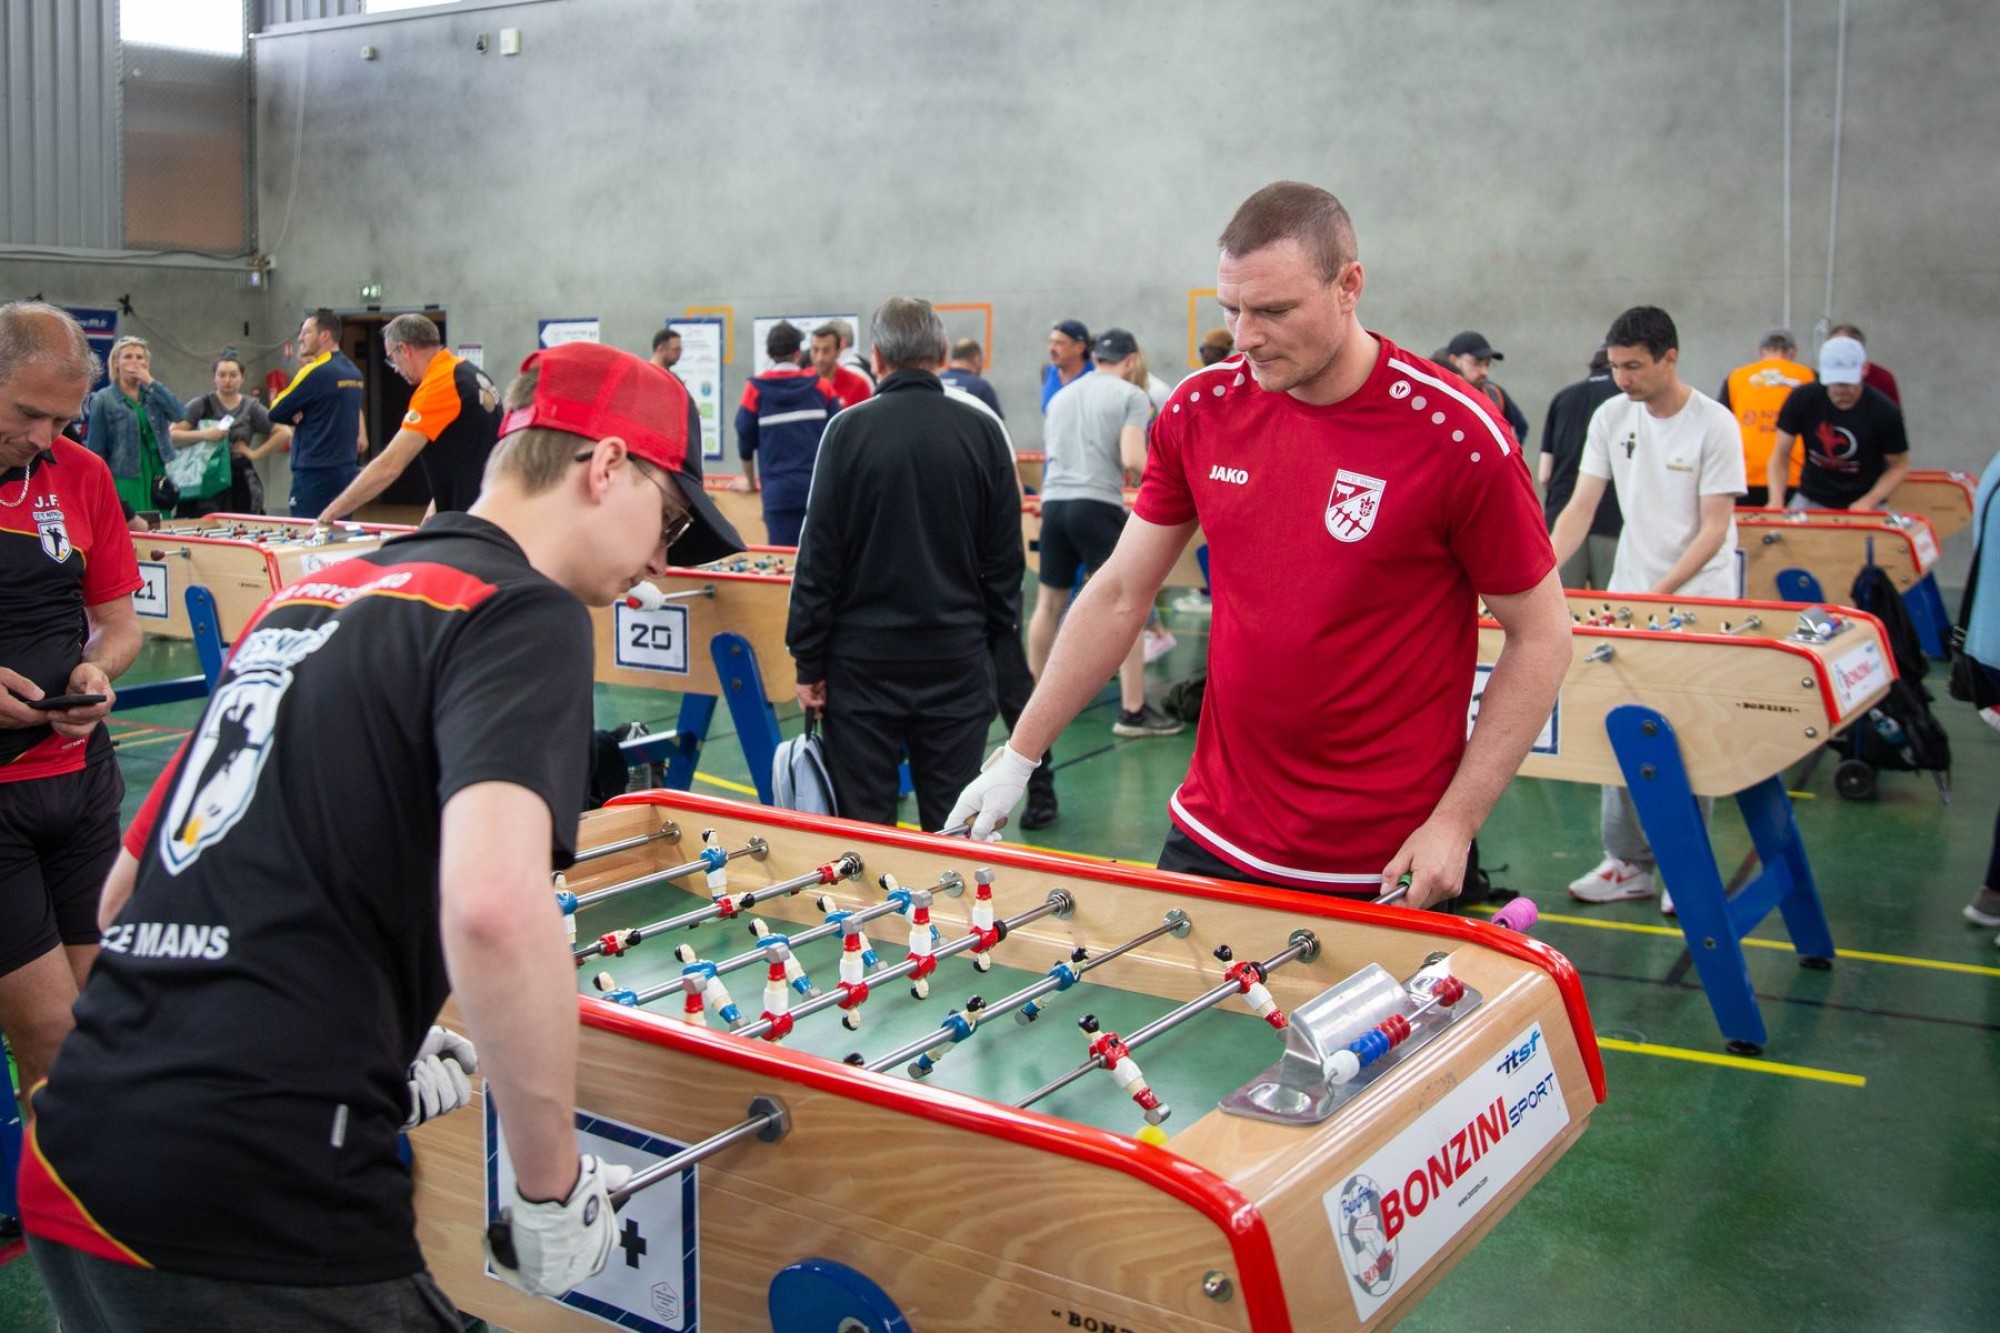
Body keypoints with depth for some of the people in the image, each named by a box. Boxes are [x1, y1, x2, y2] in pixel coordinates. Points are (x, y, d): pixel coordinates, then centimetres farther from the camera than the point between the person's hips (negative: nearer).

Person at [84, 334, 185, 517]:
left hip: (157, 476, 4)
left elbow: (181, 413, -7)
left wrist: (151, 383, -8)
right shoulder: (104, 399, 1)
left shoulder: (154, 393, 12)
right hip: (124, 480, -3)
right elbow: (96, 448, 0)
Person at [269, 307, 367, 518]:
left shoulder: (316, 372, -13)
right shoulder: (353, 372, 11)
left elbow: (276, 412, -7)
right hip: (347, 468, 8)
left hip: (315, 472, -8)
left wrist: (296, 416, 9)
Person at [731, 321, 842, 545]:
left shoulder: (756, 388, 3)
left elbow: (746, 438, 8)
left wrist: (750, 481, 22)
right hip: (821, 487, 2)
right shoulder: (819, 385, 7)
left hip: (779, 491, -2)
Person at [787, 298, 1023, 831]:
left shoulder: (848, 429, -6)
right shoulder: (983, 430, -1)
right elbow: (1006, 556, 3)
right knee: (952, 825, 8)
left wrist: (808, 662, 0)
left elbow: (819, 556, -5)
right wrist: (999, 636, 14)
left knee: (863, 820, 6)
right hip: (958, 657, 2)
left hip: (864, 656, -1)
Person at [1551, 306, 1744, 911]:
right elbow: (1581, 506, 0)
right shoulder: (1611, 417, 1)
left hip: (1699, 599, -4)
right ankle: (1627, 862, 14)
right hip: (1628, 594, 4)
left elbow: (1714, 527, -13)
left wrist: (1663, 591, -23)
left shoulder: (1713, 424, -12)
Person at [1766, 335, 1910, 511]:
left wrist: (1868, 502, -18)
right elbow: (1781, 454, -6)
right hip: (1810, 501, 1)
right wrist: (1776, 499, -20)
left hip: (1863, 504, -1)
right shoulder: (1802, 399, -12)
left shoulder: (1885, 411, -14)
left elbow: (1898, 466, -3)